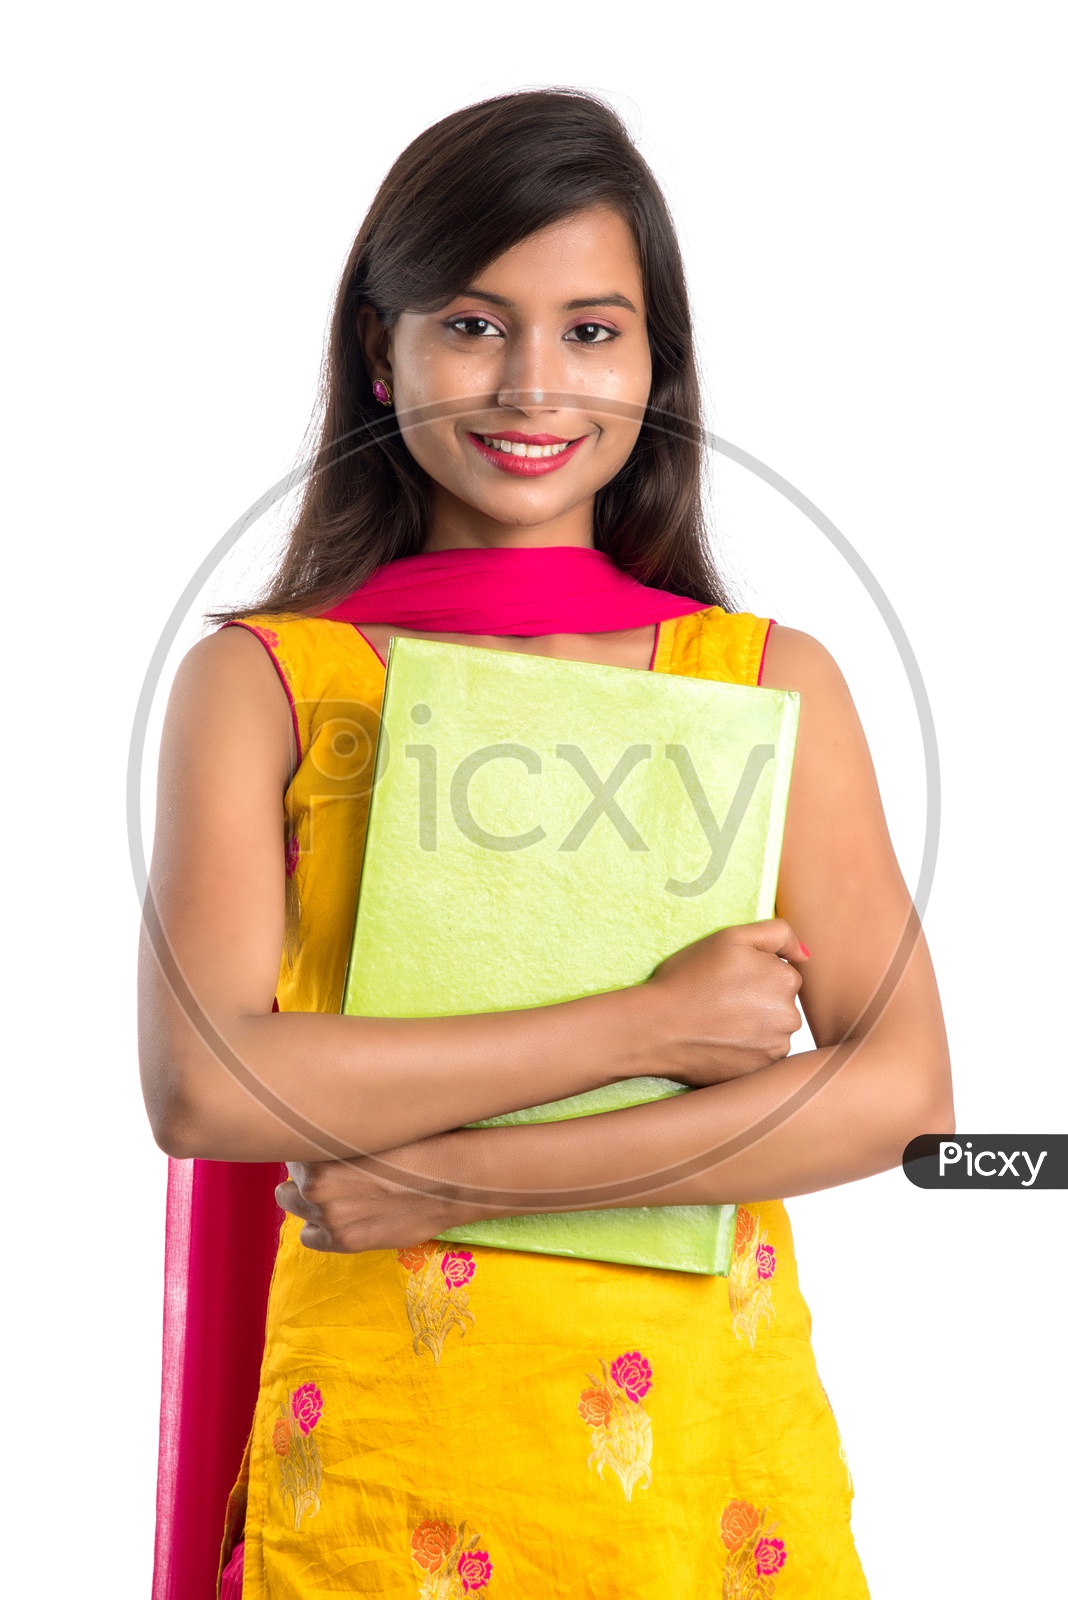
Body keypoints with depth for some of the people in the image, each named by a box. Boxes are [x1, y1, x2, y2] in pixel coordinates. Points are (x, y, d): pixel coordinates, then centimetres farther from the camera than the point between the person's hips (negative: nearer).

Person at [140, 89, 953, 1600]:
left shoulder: (771, 679, 1)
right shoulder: (260, 681, -2)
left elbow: (901, 1088, -7)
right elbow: (200, 1084, -14)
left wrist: (460, 1173, -15)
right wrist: (644, 1029, -16)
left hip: (708, 1437, 1)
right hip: (380, 1435, -1)